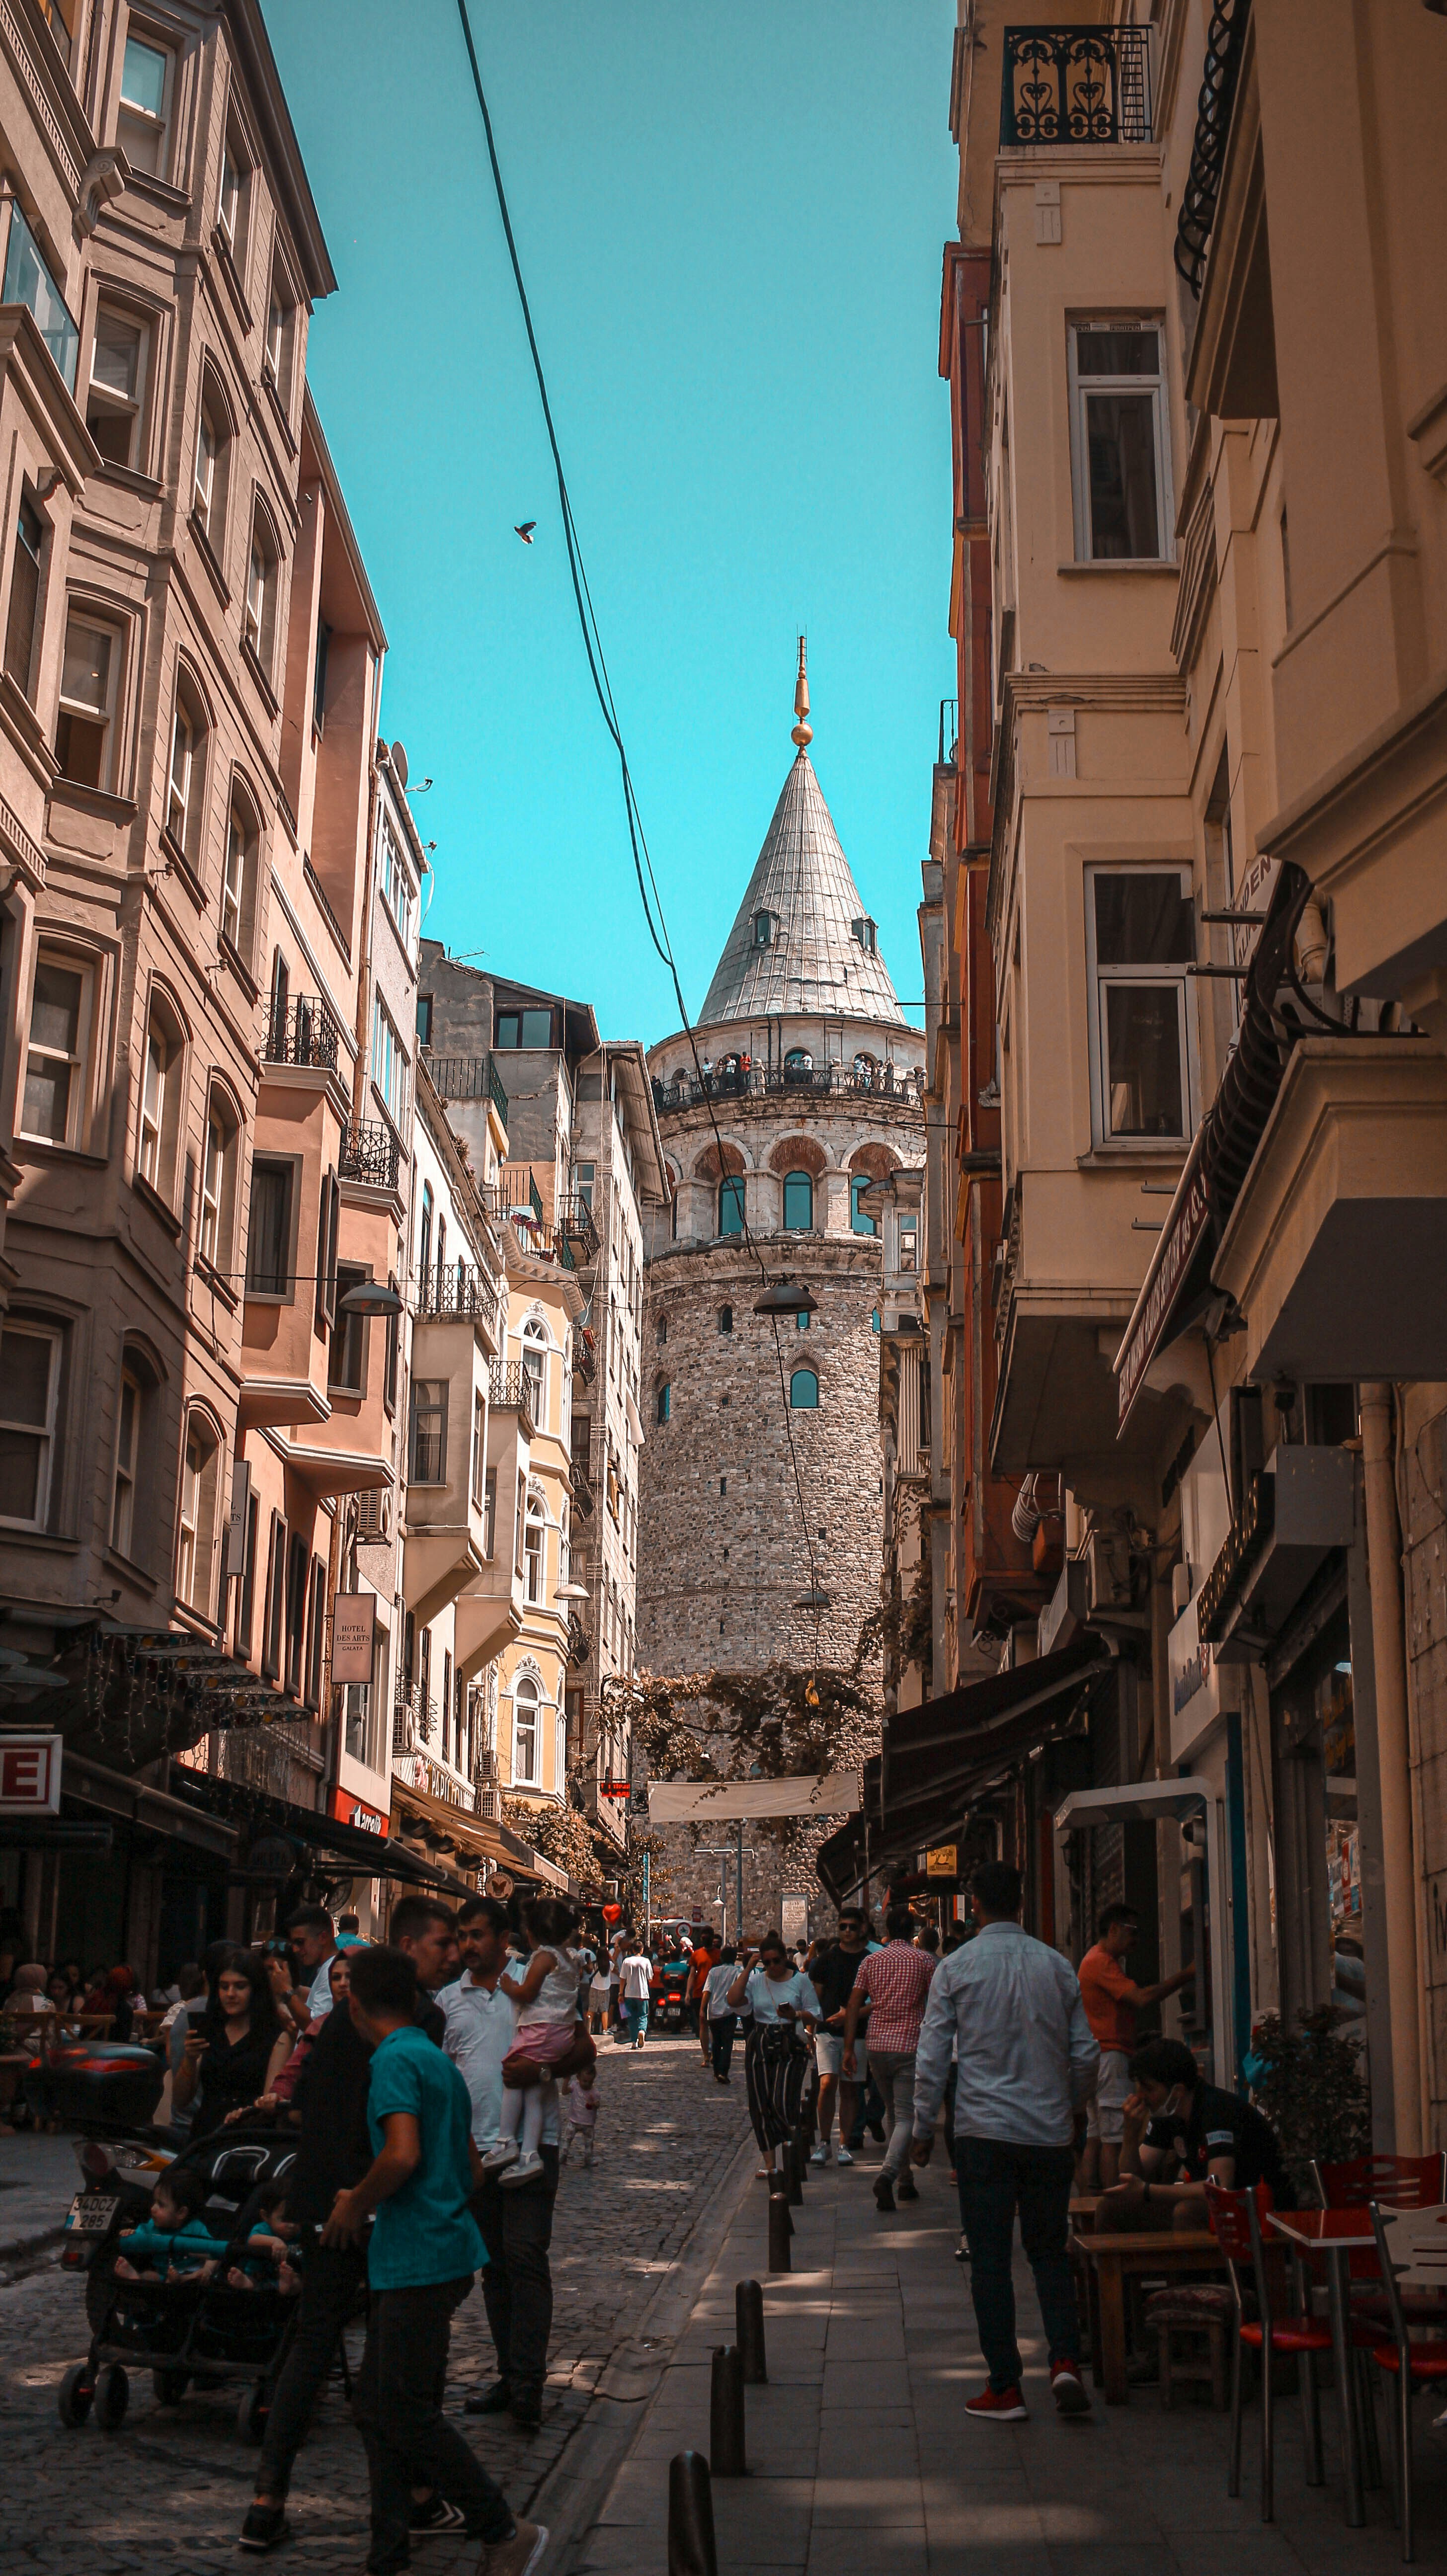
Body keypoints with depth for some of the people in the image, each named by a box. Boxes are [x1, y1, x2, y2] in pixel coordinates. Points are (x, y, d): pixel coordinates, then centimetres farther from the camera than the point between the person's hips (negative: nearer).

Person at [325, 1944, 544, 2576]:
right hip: (426, 2253, 10)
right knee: (376, 2406, 14)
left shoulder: (395, 2061, -14)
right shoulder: (438, 2059, 15)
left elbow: (402, 2154, -27)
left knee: (407, 2412, -3)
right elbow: (468, 2161, 21)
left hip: (419, 2258, -10)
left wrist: (356, 2206, -10)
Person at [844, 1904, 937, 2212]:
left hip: (878, 2045, 4)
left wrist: (849, 2049, 3)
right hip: (910, 2047, -4)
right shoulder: (924, 1960, -3)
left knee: (894, 2115, 18)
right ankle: (888, 2173, -27)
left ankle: (905, 2181, 23)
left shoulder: (871, 1961, 6)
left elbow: (854, 2006, 2)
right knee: (906, 2117, -5)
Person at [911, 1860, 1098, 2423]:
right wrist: (1076, 2105, 25)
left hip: (983, 2129, -2)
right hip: (1049, 2129, 2)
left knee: (990, 2259, 4)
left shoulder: (956, 1968, -4)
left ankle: (1005, 2388, 5)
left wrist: (923, 2128, 7)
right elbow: (1086, 2050, 8)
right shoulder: (1056, 1965, 3)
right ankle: (1065, 2360, -4)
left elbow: (932, 2057, -3)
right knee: (1050, 2250, 13)